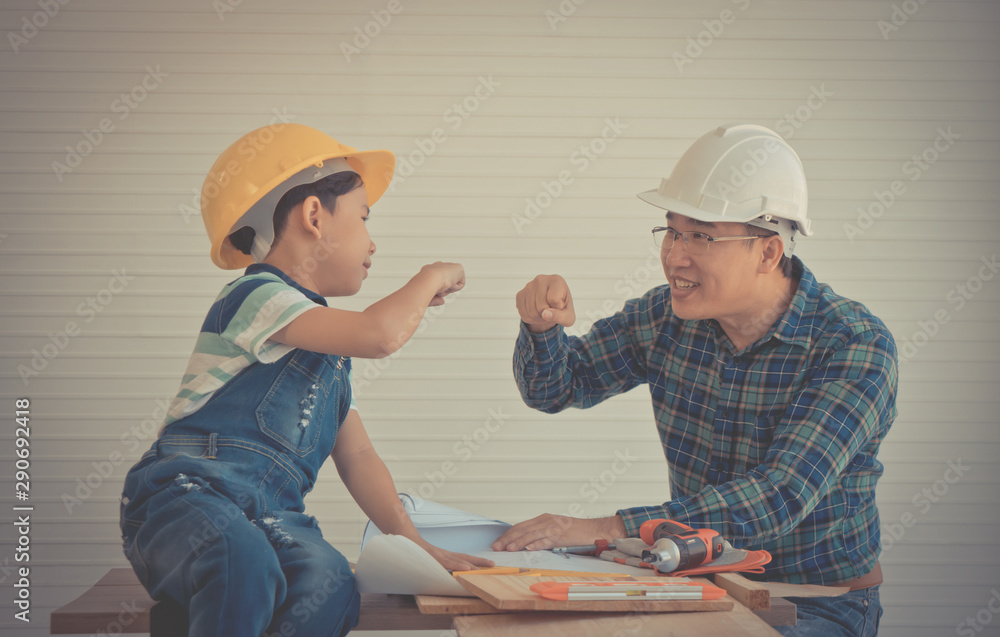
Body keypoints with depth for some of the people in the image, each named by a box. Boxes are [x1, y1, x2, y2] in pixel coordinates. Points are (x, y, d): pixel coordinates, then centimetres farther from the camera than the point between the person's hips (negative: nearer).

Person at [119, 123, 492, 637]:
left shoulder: (329, 348, 27)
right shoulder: (257, 296, -3)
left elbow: (356, 455, 26)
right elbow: (380, 334, -18)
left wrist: (412, 542, 13)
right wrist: (433, 277, 2)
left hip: (273, 517, 7)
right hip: (188, 495, -7)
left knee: (329, 582, -29)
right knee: (244, 562, -41)